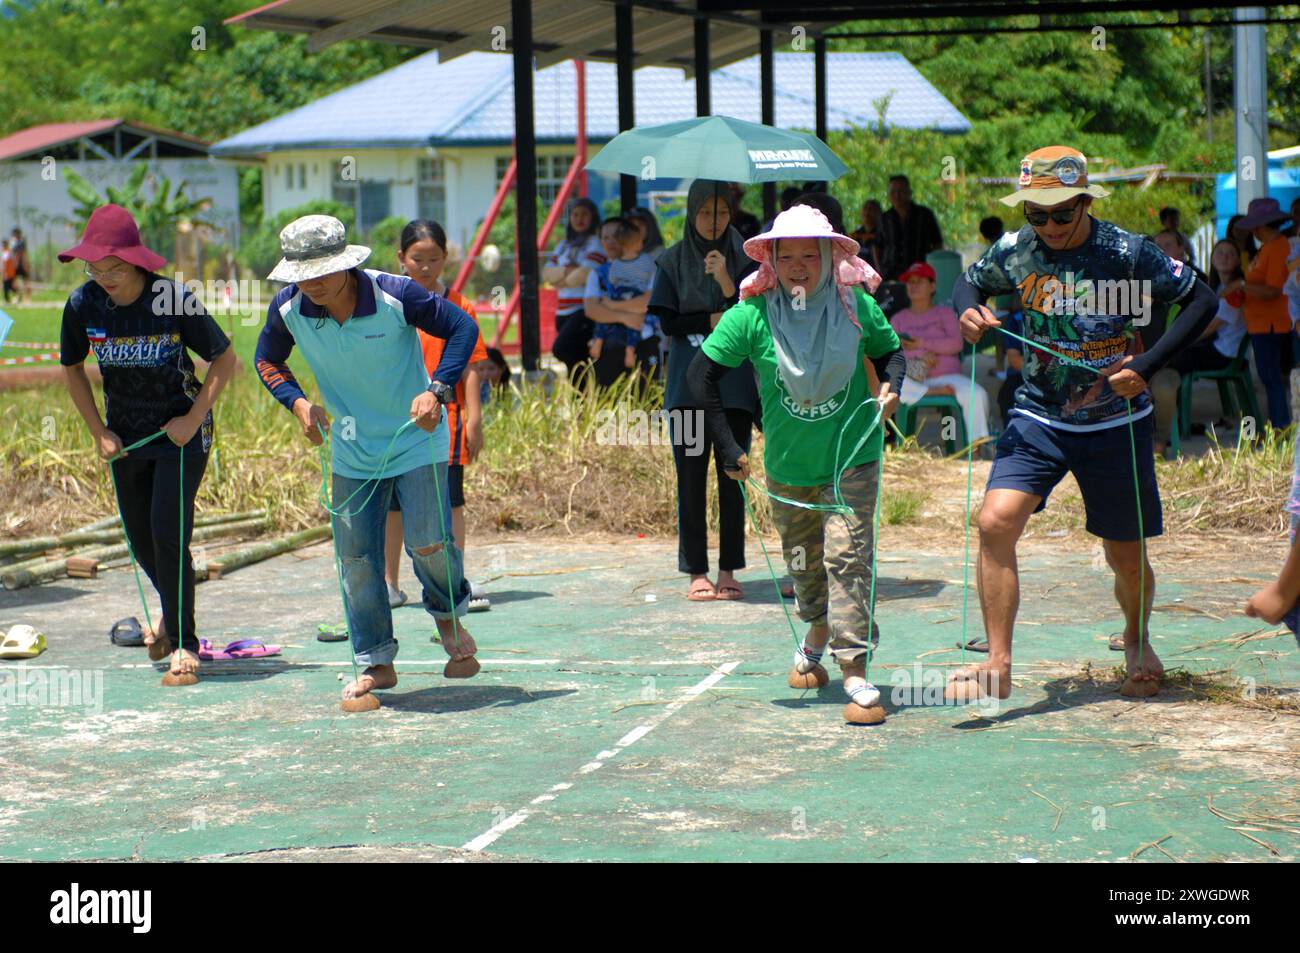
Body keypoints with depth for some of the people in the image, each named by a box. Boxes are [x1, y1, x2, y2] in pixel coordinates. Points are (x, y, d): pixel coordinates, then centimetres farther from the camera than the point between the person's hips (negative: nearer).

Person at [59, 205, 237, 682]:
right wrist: (98, 432, 1)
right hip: (127, 436, 4)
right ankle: (172, 607, 42)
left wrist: (193, 419, -14)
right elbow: (72, 368, 6)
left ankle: (182, 640, 2)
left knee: (168, 533, -12)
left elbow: (225, 359, -9)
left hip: (181, 431, -4)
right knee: (140, 539, 11)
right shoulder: (83, 304, -11)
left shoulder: (173, 299, -21)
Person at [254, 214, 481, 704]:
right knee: (356, 557, 2)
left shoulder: (396, 295, -22)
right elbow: (268, 361, 8)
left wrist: (437, 391, -22)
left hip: (416, 439, -3)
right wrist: (298, 402, -9)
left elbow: (462, 328, -11)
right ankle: (376, 664, 15)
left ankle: (448, 614, 21)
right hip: (351, 451, 3)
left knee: (428, 543, -12)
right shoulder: (287, 310, -12)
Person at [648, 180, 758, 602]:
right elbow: (668, 322, 0)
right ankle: (696, 571, 5)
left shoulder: (743, 258, 5)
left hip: (734, 382, 0)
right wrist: (714, 319, -9)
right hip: (689, 382, 0)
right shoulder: (674, 260, 4)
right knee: (691, 477, -1)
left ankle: (729, 569, 9)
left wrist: (726, 281, -17)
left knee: (732, 476, 2)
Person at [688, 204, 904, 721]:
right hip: (787, 466, 2)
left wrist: (890, 387, -13)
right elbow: (702, 375, -4)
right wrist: (729, 450, -5)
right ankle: (818, 633, 47)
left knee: (848, 556, -14)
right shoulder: (752, 315, -11)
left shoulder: (856, 307, -8)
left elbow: (890, 352, 10)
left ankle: (855, 669, -13)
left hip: (852, 458, -2)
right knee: (803, 562, 17)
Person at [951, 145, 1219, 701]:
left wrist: (1148, 365, -18)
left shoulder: (1126, 254, -15)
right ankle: (998, 665, -15)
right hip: (1038, 419, 2)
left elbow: (1202, 300, -8)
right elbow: (971, 282, 14)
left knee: (1126, 556, 9)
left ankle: (1137, 640, 42)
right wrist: (968, 310, -11)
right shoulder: (1014, 251, -6)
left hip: (1115, 424, -1)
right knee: (996, 523, -21)